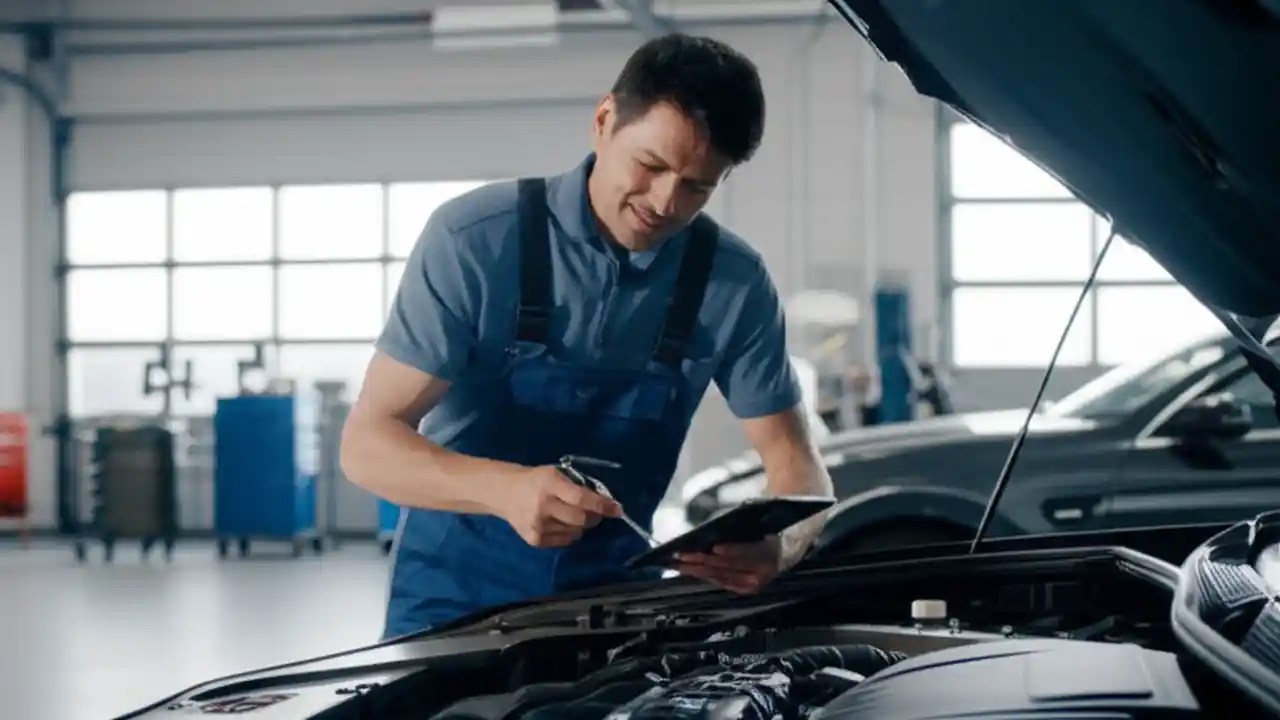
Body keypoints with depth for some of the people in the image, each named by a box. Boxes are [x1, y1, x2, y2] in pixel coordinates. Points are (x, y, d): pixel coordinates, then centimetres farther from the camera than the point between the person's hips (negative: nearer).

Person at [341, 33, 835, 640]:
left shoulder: (735, 283, -6)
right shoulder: (474, 239, -15)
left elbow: (797, 466, -2)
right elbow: (367, 443, -17)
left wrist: (779, 544, -26)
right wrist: (507, 489, -36)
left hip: (614, 601, 3)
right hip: (456, 597, -3)